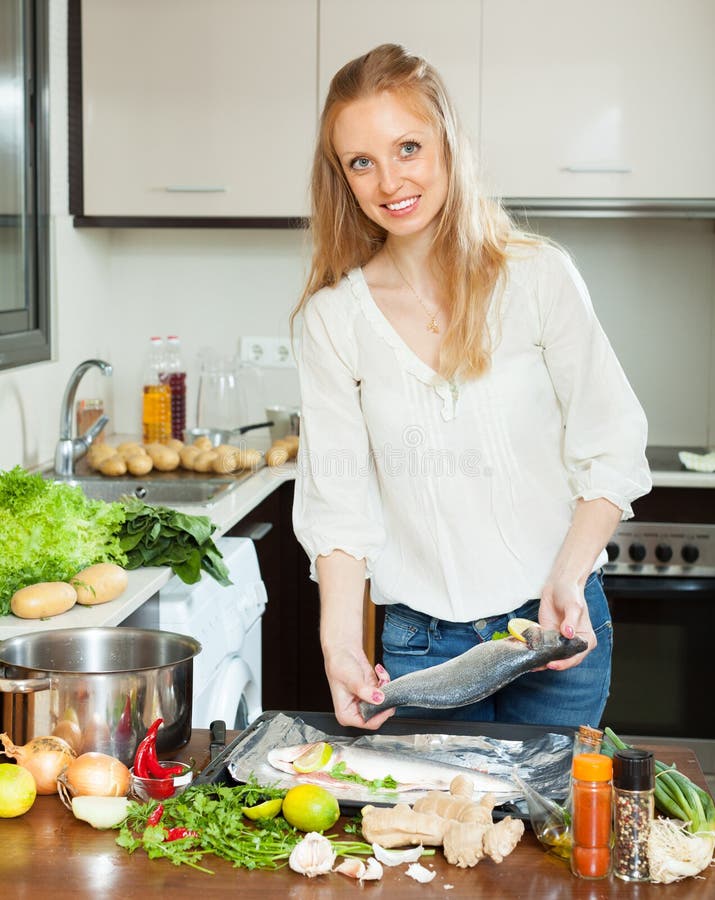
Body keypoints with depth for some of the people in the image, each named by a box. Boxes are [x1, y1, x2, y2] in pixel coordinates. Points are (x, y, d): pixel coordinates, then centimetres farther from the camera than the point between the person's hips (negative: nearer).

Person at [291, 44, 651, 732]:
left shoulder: (538, 277, -5)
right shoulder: (332, 316, -1)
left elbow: (611, 449, -2)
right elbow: (337, 499, -3)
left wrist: (568, 579, -16)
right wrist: (340, 645, -15)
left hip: (554, 623, 0)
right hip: (420, 641, 1)